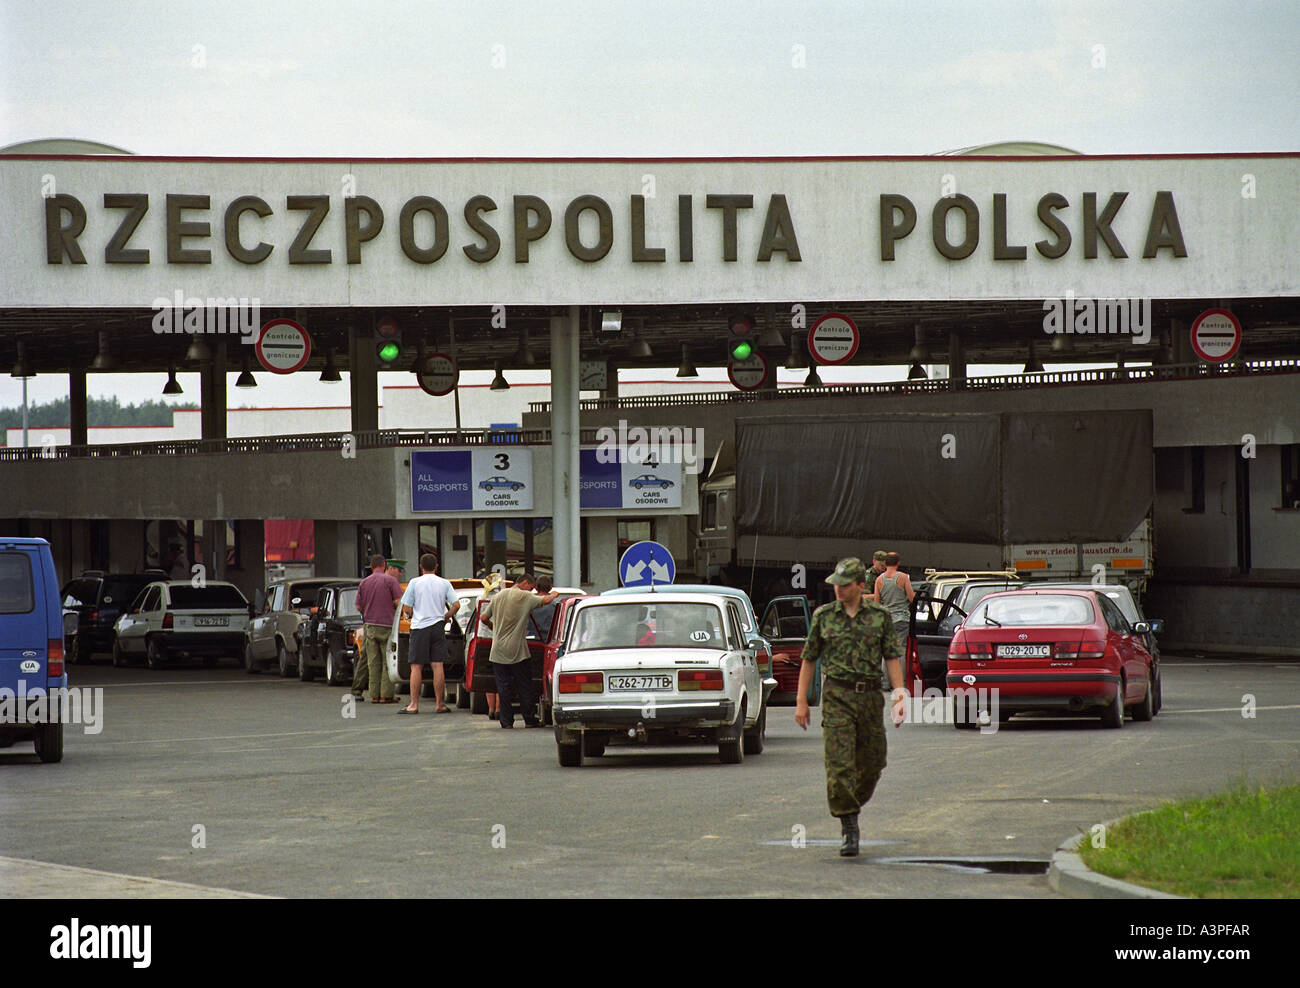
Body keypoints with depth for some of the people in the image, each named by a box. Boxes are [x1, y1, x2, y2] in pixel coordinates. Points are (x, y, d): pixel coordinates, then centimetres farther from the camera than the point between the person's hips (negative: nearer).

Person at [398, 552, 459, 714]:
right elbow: (456, 605, -3)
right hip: (438, 627, 2)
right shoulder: (444, 584, 4)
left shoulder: (415, 583, -2)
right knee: (437, 666, 3)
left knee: (416, 667, 0)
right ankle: (439, 704, 4)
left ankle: (414, 705, -2)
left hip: (419, 628, -2)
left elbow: (407, 608, -4)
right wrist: (445, 617, 11)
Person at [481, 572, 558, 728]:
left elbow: (484, 618, 12)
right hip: (517, 651, -5)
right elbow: (545, 600, -12)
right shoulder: (524, 596, -6)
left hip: (498, 650, 5)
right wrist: (553, 595, 10)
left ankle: (506, 720, 3)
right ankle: (529, 719, 6)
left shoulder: (498, 596, 11)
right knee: (524, 686, 4)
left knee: (503, 686, 5)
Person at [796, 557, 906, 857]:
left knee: (872, 764, 7)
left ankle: (852, 807, 32)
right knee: (840, 764, -12)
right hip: (837, 696, -2)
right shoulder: (823, 616, 5)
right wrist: (801, 701, 6)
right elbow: (808, 660, 10)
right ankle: (848, 826, -10)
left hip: (871, 697, 2)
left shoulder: (880, 616, 5)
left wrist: (899, 695, -4)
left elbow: (891, 659, 6)